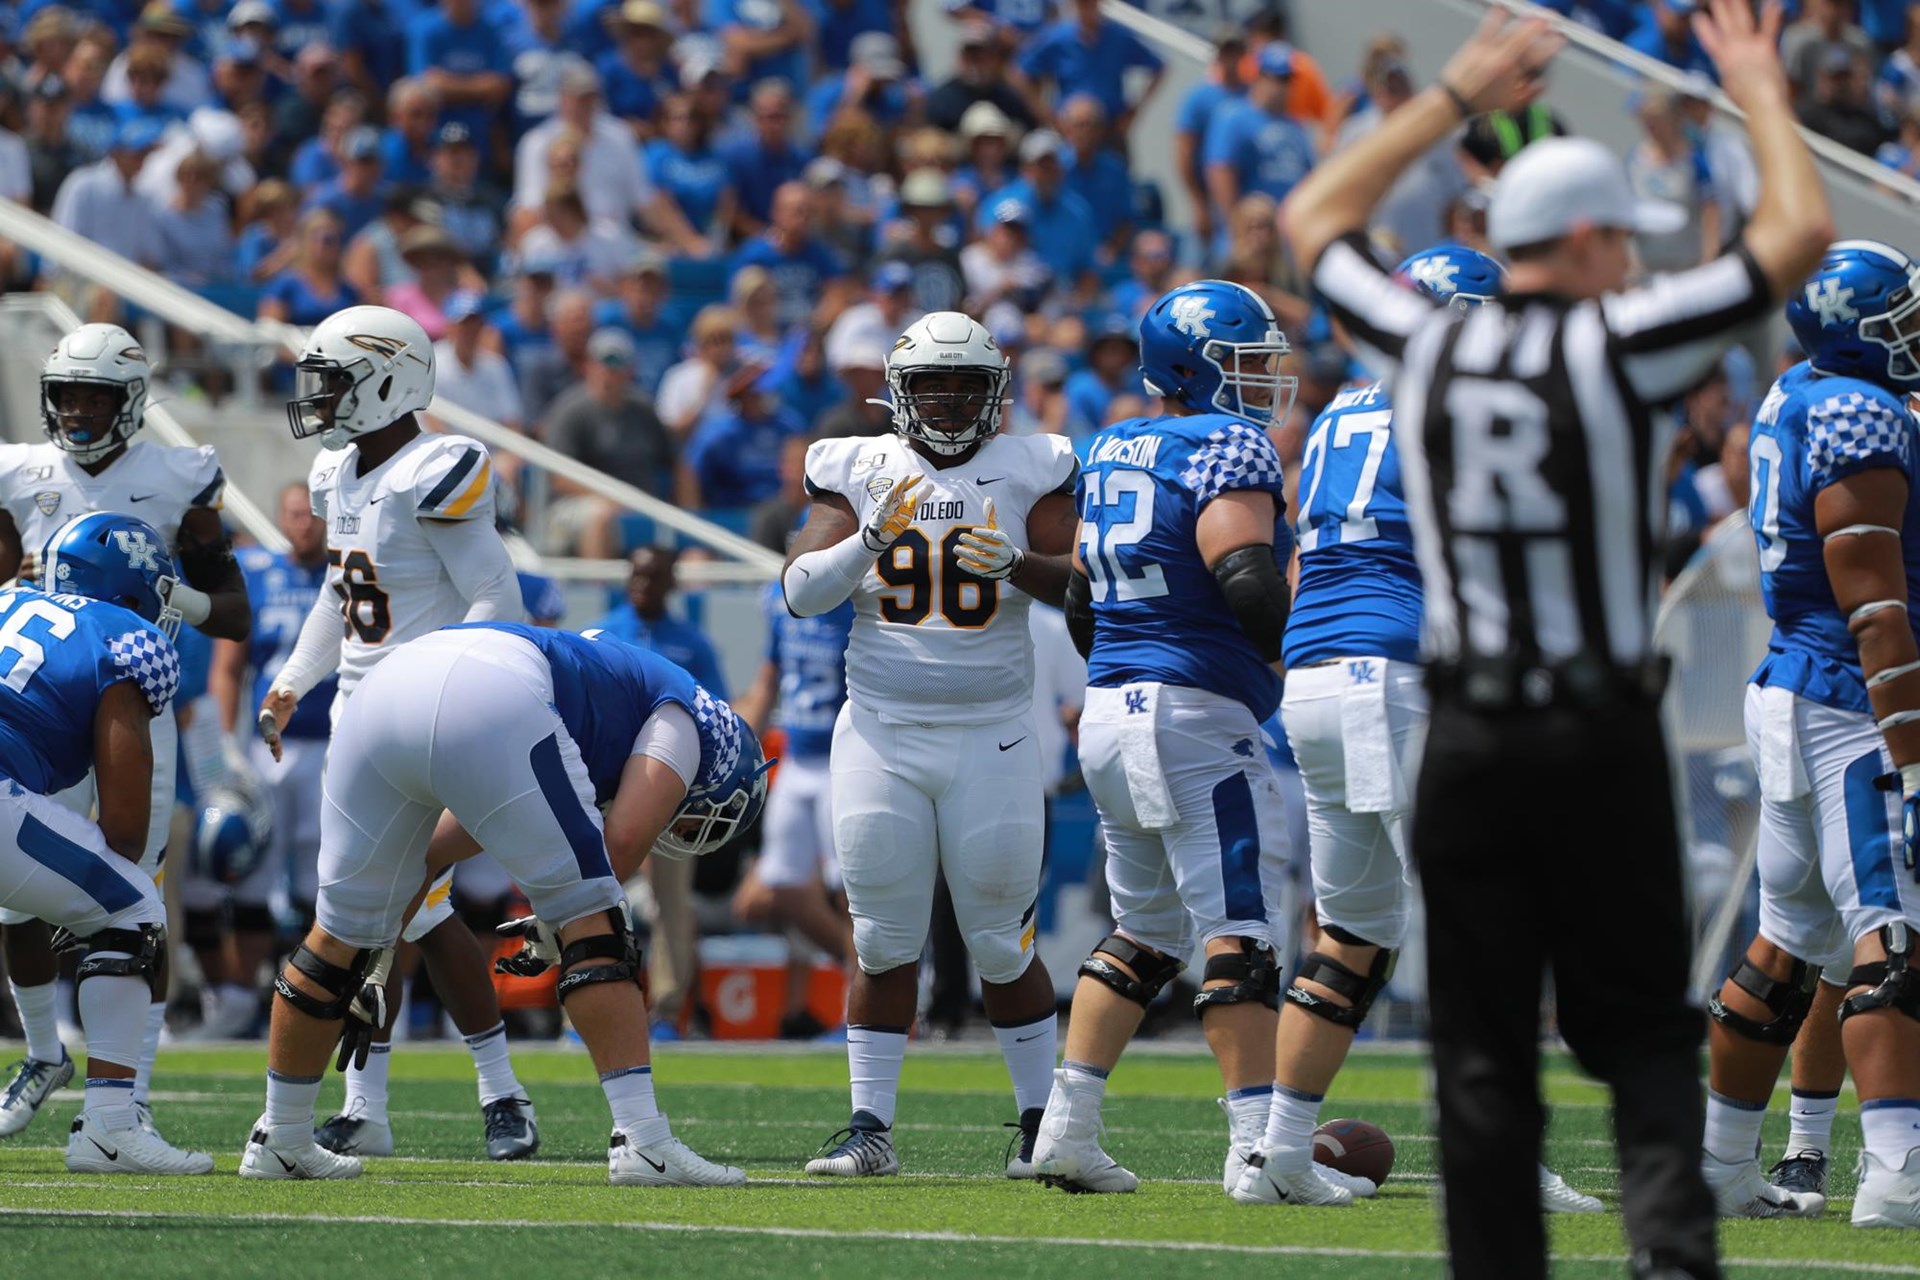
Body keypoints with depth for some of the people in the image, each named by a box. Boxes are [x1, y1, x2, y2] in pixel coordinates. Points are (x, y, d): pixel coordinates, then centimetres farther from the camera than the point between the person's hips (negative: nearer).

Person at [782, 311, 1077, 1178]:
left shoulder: (1027, 471, 2)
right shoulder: (857, 472, 4)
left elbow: (1082, 584, -4)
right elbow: (801, 592, -4)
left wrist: (1015, 565, -23)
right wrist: (871, 538, -20)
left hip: (991, 738, -1)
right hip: (881, 734, 1)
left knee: (1001, 942, 1)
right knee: (884, 941, 1)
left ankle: (1041, 1122, 12)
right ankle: (869, 1126, 6)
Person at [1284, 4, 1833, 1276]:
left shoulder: (1423, 348, 4)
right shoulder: (1616, 346, -8)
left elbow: (1315, 217, 23)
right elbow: (1801, 233, -2)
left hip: (1469, 743, 3)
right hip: (1605, 740, -3)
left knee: (1483, 1059, 5)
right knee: (1640, 1027, 4)